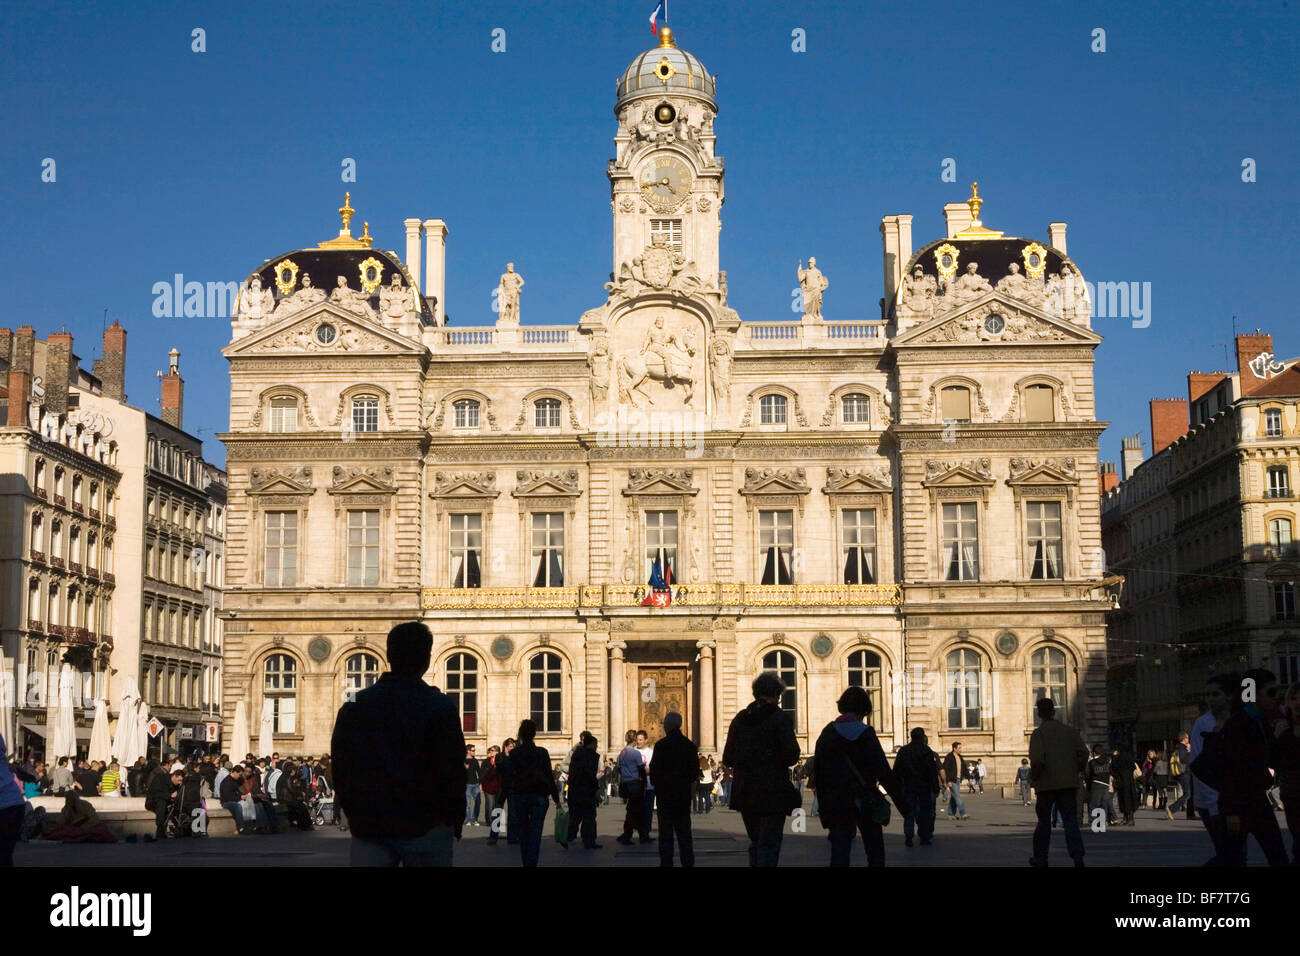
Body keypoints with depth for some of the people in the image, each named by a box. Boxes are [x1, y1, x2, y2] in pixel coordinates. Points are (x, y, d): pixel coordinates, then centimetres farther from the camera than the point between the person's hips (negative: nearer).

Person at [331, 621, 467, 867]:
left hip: (368, 826, 3)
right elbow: (452, 772, -9)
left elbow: (340, 770, 9)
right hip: (425, 827, -3)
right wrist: (455, 822, 3)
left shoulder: (353, 707, 7)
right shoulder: (440, 706, -6)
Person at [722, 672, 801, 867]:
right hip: (773, 792, -5)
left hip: (745, 793, 5)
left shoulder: (740, 719, 7)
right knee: (769, 844, -1)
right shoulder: (779, 717, -9)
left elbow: (728, 759, 7)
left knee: (755, 842, 19)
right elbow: (791, 756, -14)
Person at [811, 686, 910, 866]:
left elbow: (817, 774, 4)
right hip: (866, 803, -3)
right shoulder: (865, 733, -8)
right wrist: (904, 806, -10)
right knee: (875, 852, 10)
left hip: (836, 803, 3)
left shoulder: (827, 733, 3)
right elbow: (884, 772, -12)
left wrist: (824, 808, 12)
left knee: (839, 853, 2)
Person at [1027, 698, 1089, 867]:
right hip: (1069, 783, 2)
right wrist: (1076, 771, 14)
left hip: (1046, 784, -2)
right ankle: (1077, 856, -15)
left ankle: (1040, 858, 21)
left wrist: (1033, 777, -2)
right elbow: (1084, 754, 0)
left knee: (1044, 821, 12)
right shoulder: (1070, 731, 5)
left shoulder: (1038, 734, -8)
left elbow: (1037, 760, -18)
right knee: (1070, 820, 1)